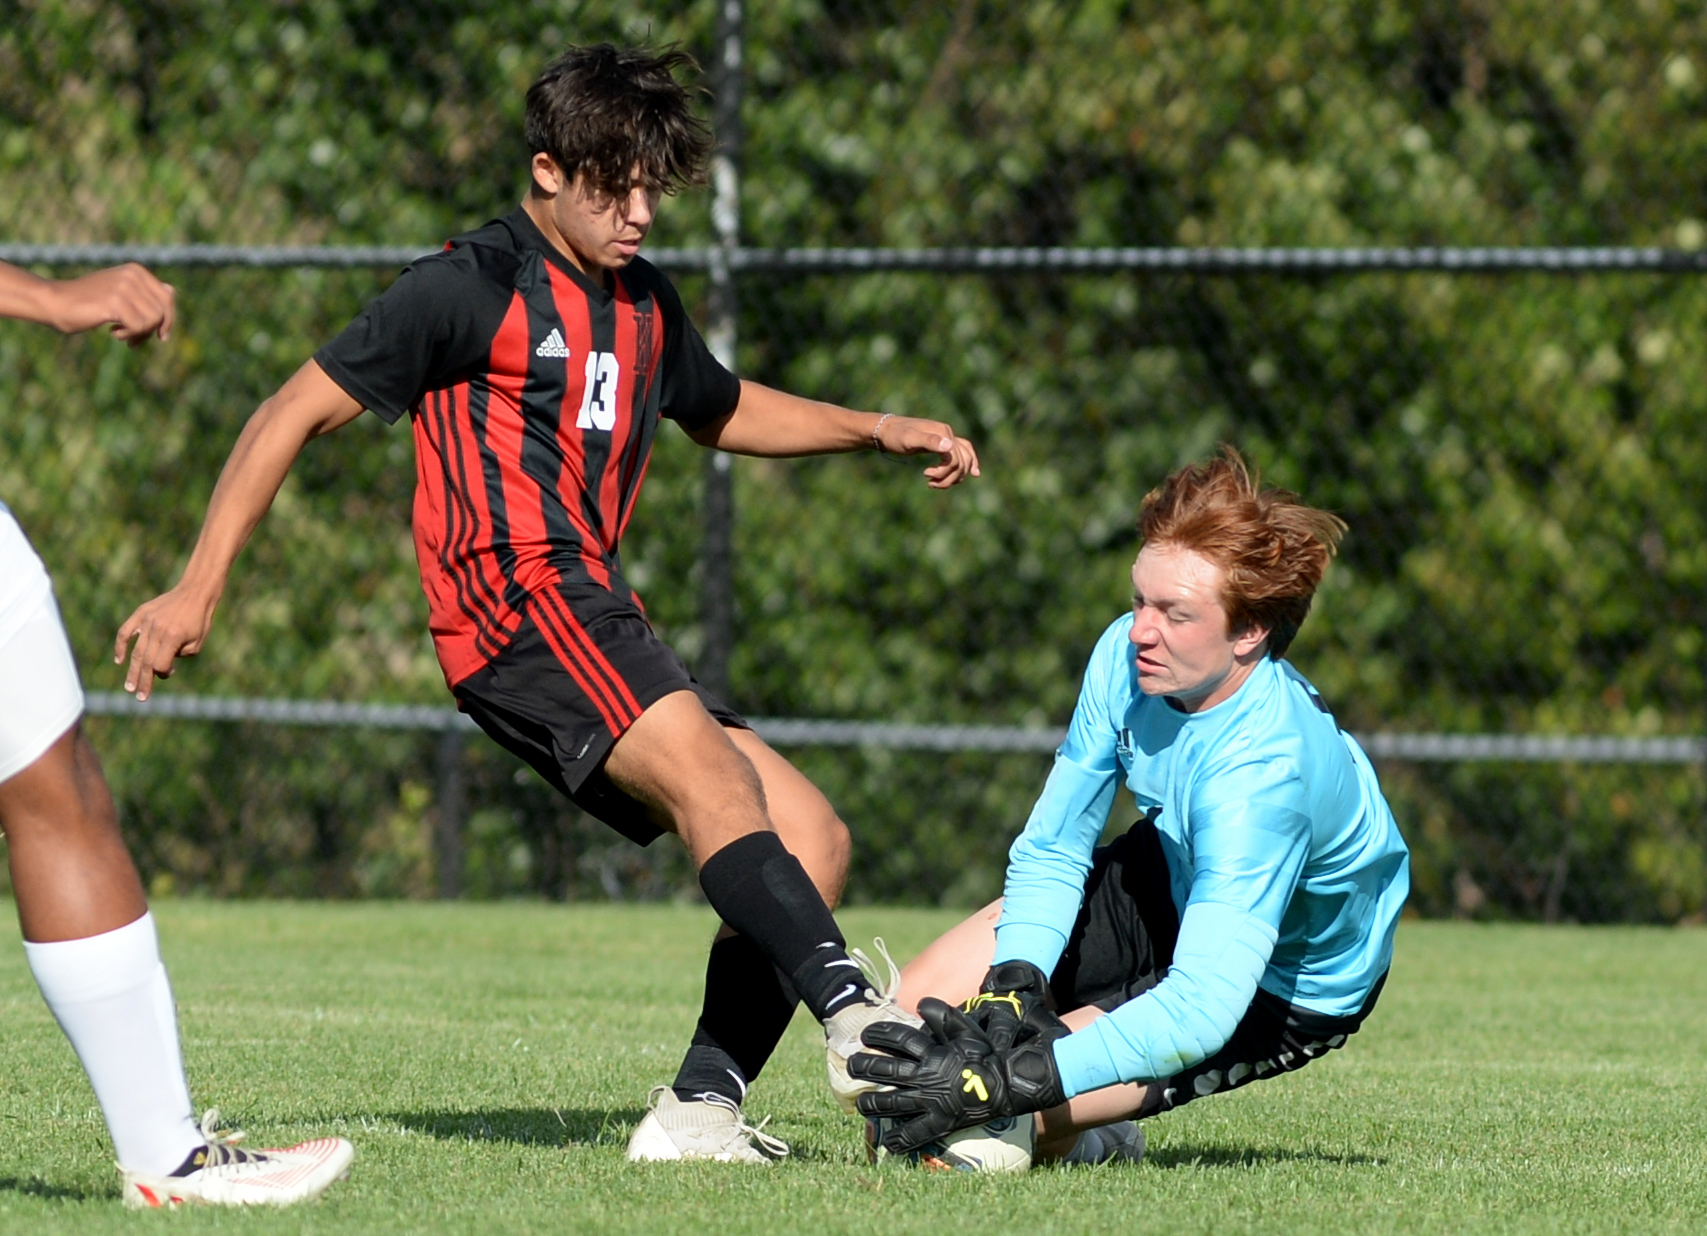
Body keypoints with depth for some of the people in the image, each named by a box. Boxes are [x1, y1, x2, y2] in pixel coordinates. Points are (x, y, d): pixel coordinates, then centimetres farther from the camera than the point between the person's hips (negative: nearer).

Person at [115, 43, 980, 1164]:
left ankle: (701, 1109, -13)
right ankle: (855, 1014, -48)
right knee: (708, 772, -32)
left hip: (603, 626, 9)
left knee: (813, 840, -3)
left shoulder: (643, 303, 22)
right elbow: (297, 413, 0)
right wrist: (200, 589, -5)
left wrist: (878, 431, 31)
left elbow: (721, 410, 43)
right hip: (517, 602, -9)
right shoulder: (473, 287, -1)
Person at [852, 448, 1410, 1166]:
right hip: (1173, 882, 7)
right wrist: (1012, 988, -27)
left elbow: (1201, 1008, -48)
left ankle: (1093, 1144, 14)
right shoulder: (1127, 656, -21)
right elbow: (1052, 849, -8)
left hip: (1284, 990, -7)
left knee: (995, 1117, -20)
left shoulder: (1265, 770, -41)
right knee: (914, 1011, -4)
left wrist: (1009, 1080, -54)